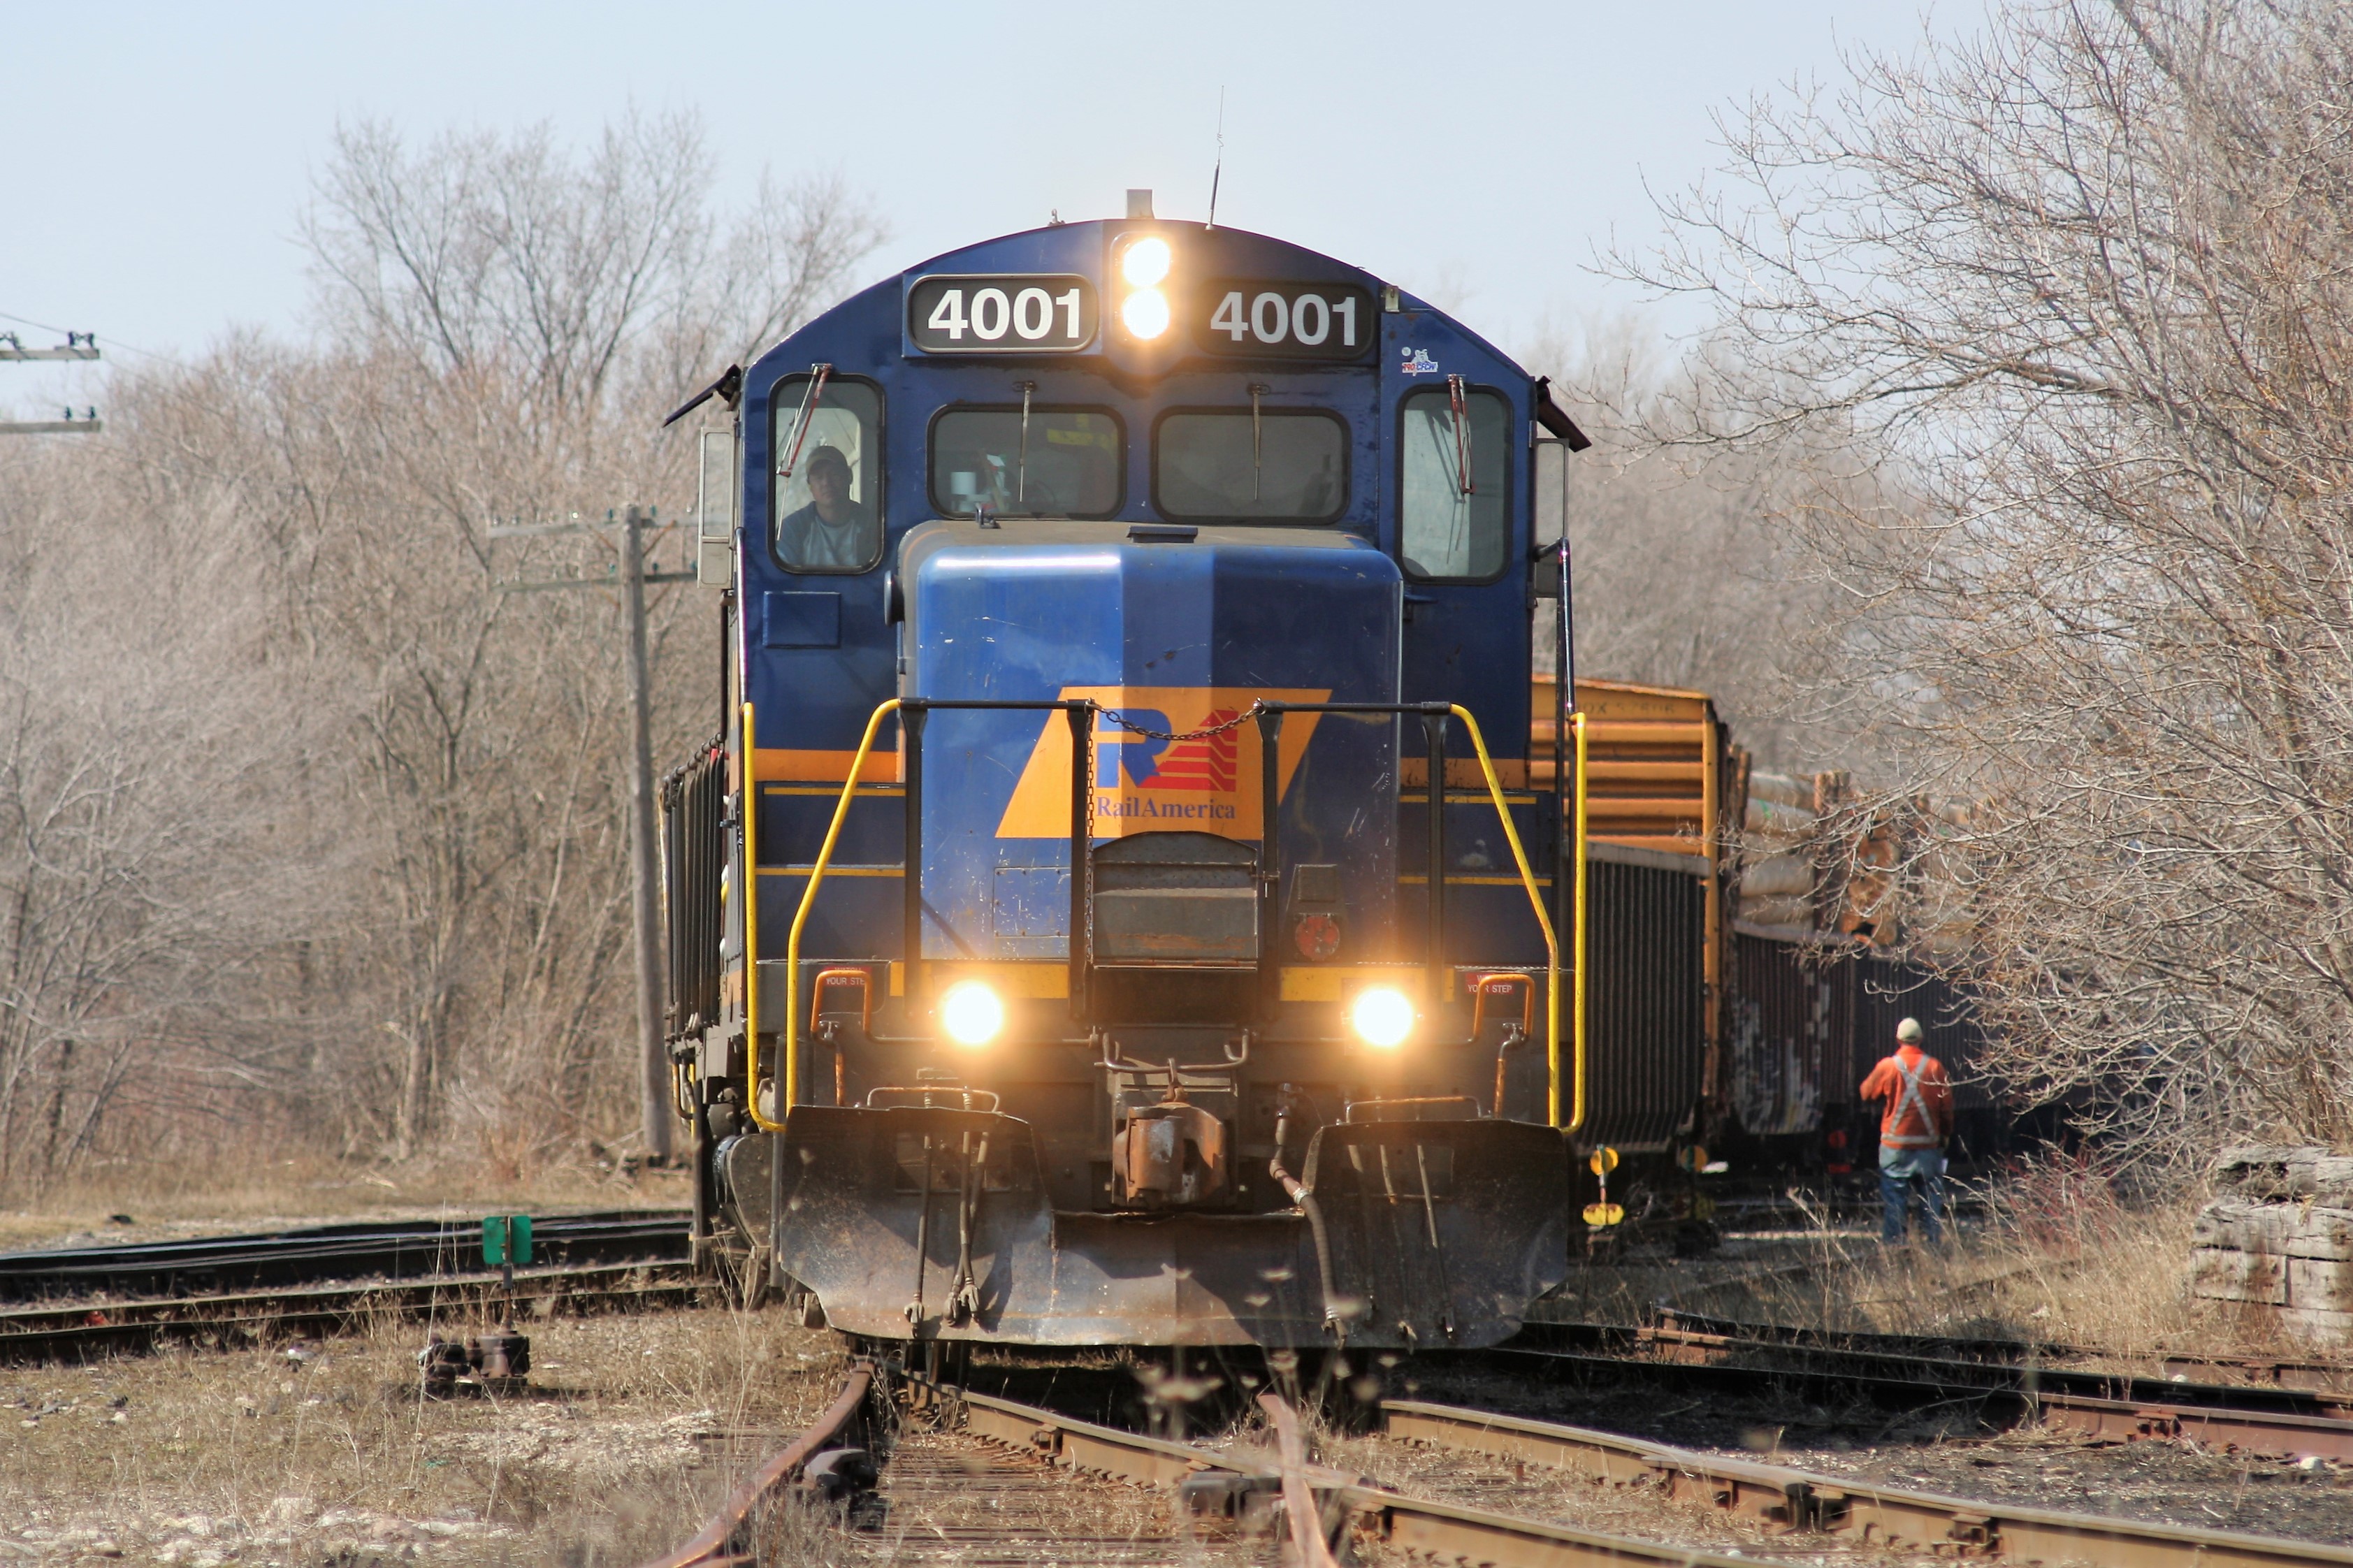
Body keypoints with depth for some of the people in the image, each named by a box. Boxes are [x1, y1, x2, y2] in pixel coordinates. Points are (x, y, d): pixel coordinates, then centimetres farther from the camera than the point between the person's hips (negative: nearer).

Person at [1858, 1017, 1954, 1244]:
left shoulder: (1888, 1066, -7)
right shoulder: (1935, 1067, -2)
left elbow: (1867, 1093, 6)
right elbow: (1946, 1107, 4)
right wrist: (1945, 1134, 16)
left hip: (1896, 1144, -1)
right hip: (1928, 1143, 1)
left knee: (1894, 1198, 2)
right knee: (1931, 1195, 9)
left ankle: (1893, 1242, -1)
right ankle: (1932, 1240, 9)